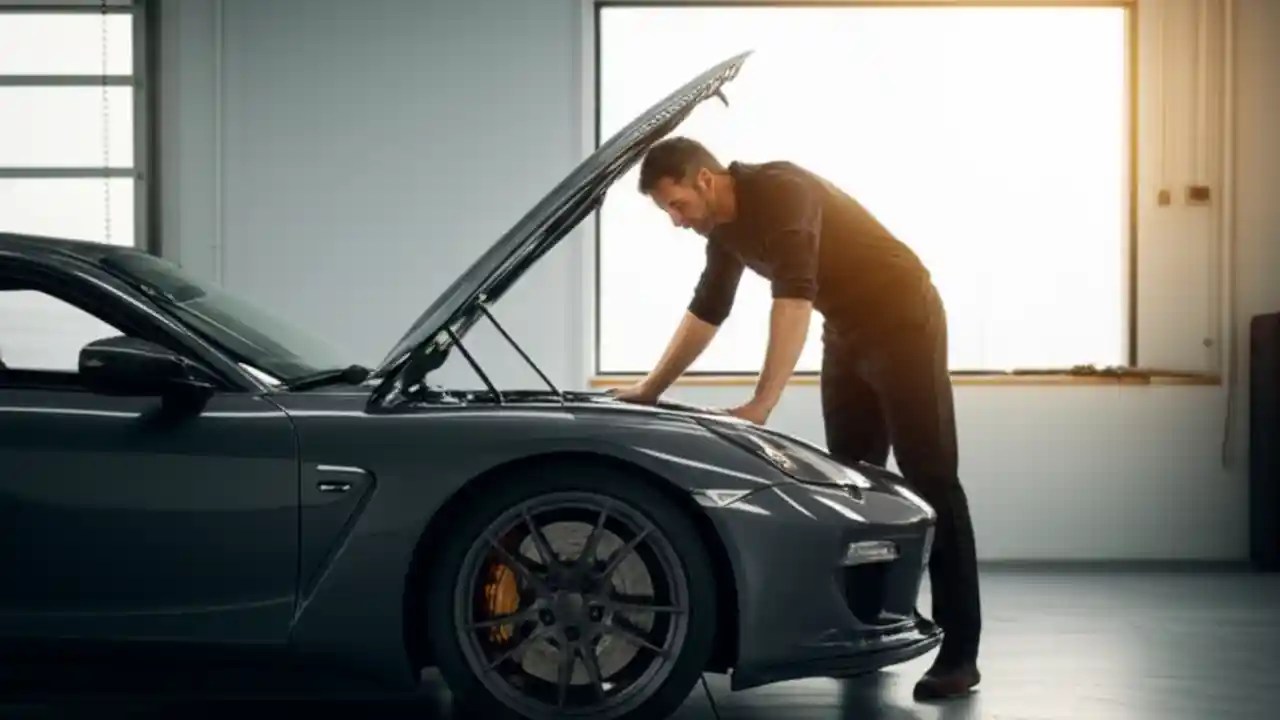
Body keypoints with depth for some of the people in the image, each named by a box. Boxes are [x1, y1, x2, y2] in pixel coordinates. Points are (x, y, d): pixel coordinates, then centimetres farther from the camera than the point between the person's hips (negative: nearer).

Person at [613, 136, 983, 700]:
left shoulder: (780, 191, -24)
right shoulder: (724, 224, 4)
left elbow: (793, 298, -34)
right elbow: (707, 310, 15)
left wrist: (761, 404, -39)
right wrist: (649, 390, 15)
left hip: (904, 320, -9)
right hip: (848, 333, 9)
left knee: (930, 479, -10)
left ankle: (959, 654, -11)